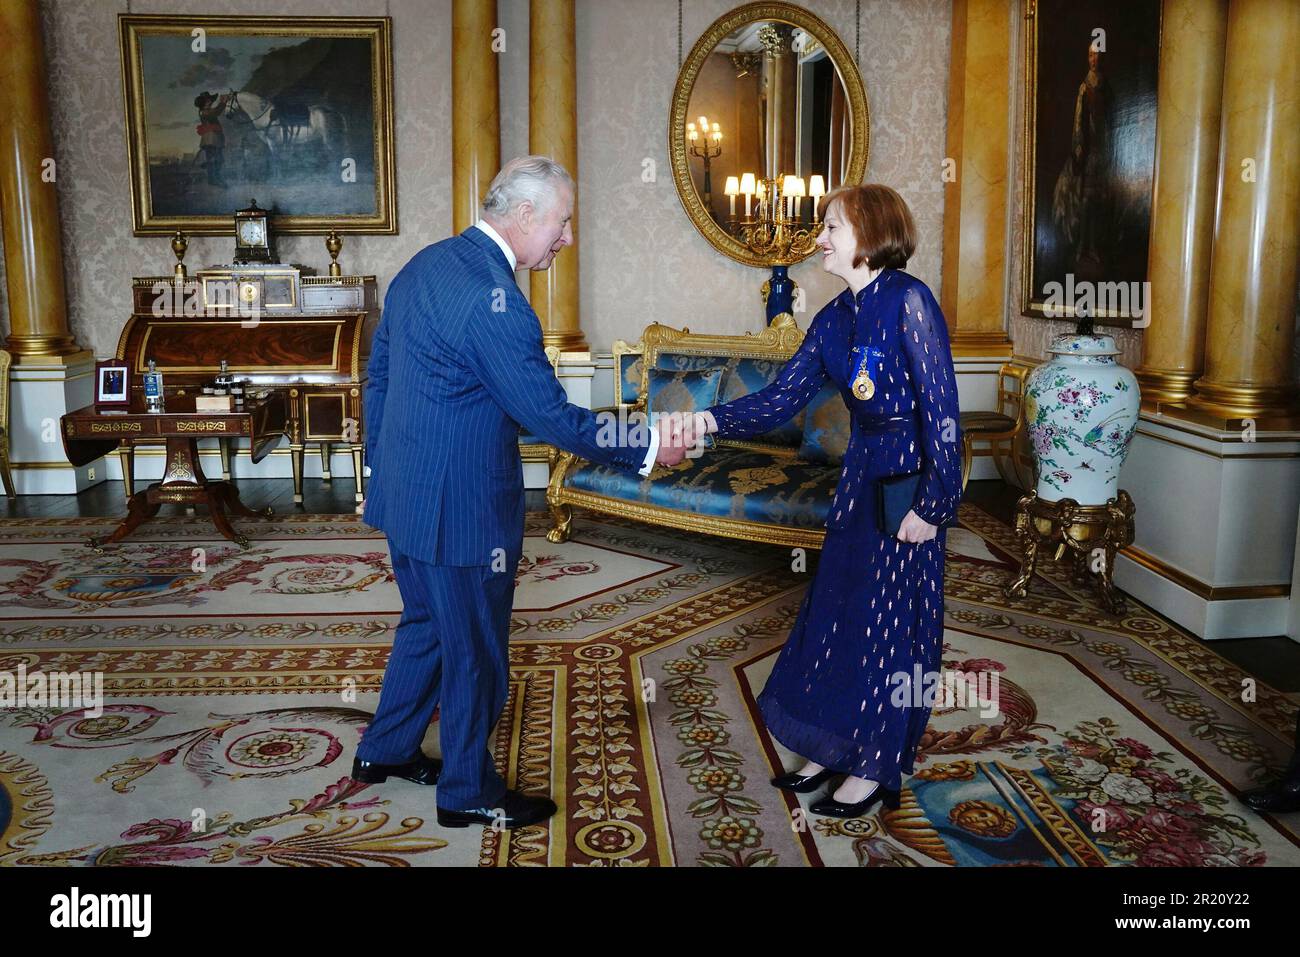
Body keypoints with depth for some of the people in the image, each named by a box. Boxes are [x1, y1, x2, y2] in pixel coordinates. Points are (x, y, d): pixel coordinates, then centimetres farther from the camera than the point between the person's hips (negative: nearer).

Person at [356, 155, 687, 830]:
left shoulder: (423, 264, 5)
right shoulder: (493, 299, -25)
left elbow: (378, 375, 12)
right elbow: (552, 417, -22)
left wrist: (380, 467, 21)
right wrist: (648, 447, -11)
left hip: (403, 494, 10)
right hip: (461, 509, -9)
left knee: (425, 623, 27)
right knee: (476, 654, 10)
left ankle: (385, 751, 44)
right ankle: (468, 793, 30)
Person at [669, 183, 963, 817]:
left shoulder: (909, 300, -15)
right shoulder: (834, 318, 7)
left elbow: (940, 407, -17)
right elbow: (780, 402, 2)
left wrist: (933, 504, -18)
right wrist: (709, 421, -11)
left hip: (909, 479, -8)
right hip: (860, 474, 8)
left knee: (890, 617, 3)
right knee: (836, 606, 13)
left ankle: (877, 769, 20)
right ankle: (835, 748, 30)